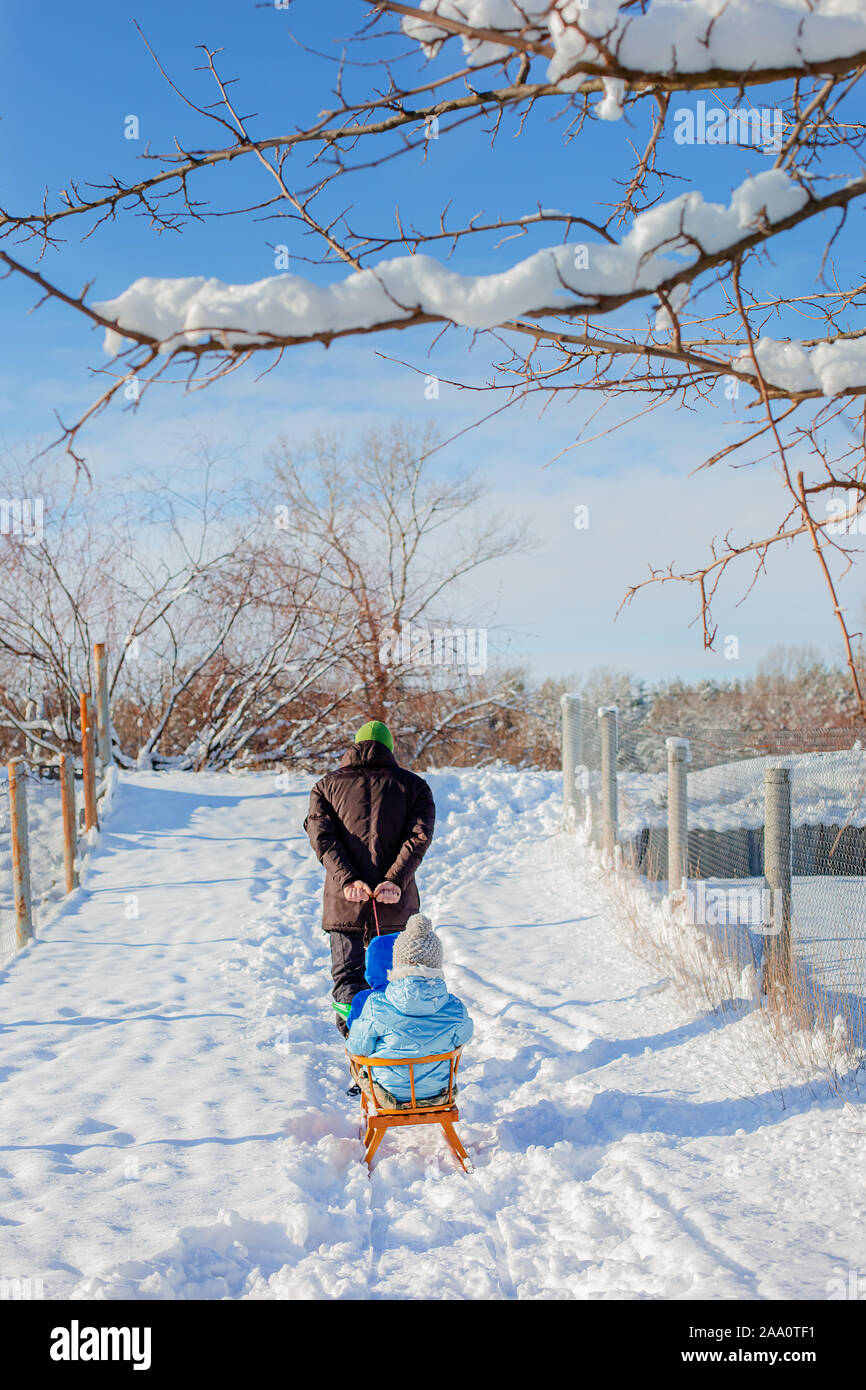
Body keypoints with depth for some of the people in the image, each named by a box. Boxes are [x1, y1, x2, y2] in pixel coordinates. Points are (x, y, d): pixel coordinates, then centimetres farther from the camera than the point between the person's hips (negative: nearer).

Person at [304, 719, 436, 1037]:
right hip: (396, 904, 0)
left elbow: (322, 836, -4)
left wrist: (347, 880, -14)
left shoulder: (327, 785, 12)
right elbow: (419, 836, -6)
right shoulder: (413, 784, 10)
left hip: (344, 902, 0)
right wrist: (395, 881, -16)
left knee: (347, 979, 5)